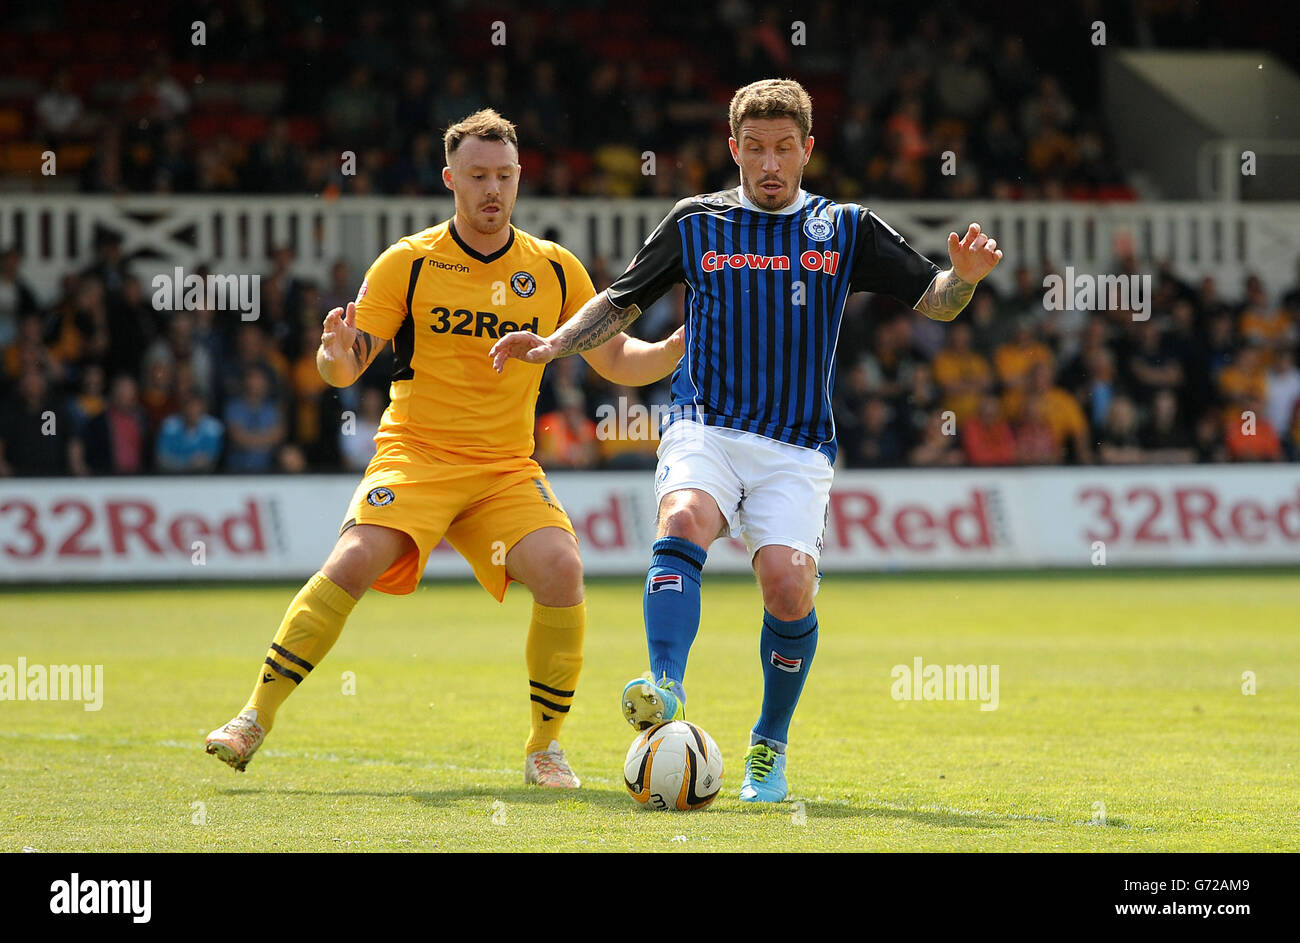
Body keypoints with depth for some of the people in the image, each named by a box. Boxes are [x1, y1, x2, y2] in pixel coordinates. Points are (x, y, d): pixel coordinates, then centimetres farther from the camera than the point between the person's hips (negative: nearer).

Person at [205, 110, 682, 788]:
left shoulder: (555, 269, 6)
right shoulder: (408, 263, -1)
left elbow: (617, 362, 11)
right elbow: (345, 369, -3)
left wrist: (681, 348, -8)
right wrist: (337, 354, -27)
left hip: (507, 469, 2)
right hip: (414, 454, -2)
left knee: (561, 572, -22)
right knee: (354, 562, -25)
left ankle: (544, 749, -7)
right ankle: (254, 719, -16)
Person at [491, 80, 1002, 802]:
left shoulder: (845, 230, 11)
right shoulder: (696, 223, 12)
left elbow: (934, 302, 9)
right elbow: (621, 302, 19)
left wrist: (965, 276, -14)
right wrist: (554, 344, 3)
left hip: (796, 450, 0)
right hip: (703, 430, 0)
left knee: (789, 585, -20)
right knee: (683, 523, -32)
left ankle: (768, 752, 0)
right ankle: (666, 692, -47)